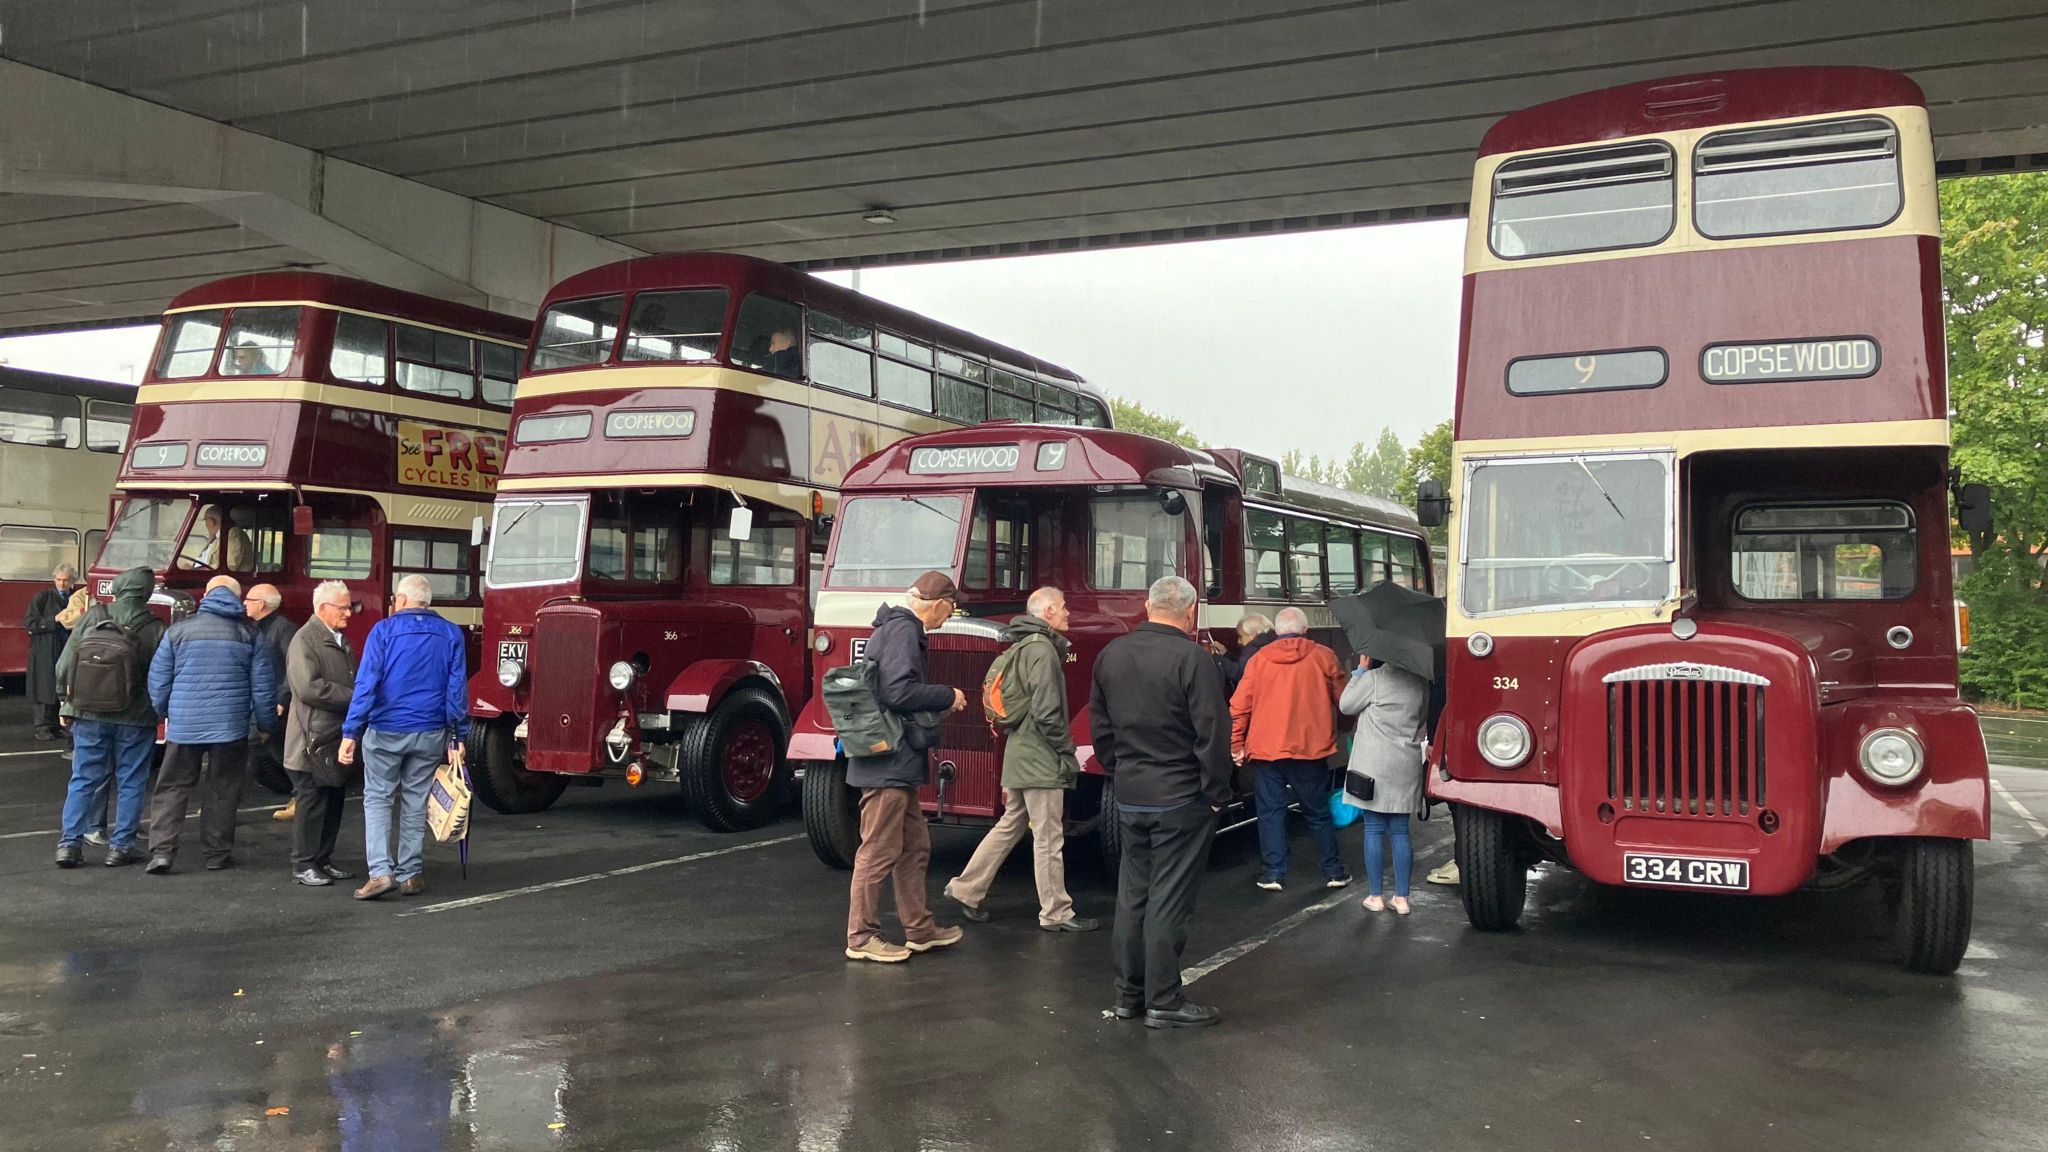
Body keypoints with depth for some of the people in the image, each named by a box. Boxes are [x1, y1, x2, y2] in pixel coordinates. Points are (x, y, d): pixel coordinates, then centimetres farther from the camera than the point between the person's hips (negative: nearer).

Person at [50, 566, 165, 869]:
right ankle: (121, 846, 9)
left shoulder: (92, 617, -4)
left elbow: (65, 664, 0)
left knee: (83, 779, 10)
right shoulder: (155, 629, -9)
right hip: (135, 718, -2)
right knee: (131, 782, 8)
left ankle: (69, 843, 9)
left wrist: (68, 699, 14)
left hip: (89, 714, 2)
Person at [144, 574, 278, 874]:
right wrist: (267, 722, 14)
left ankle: (162, 850, -1)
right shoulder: (249, 633, 2)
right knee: (222, 791, 8)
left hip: (184, 724, 0)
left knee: (172, 787, 8)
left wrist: (164, 713, 22)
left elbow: (158, 679, 6)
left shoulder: (179, 630, 2)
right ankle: (217, 853, 13)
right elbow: (263, 684, 3)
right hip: (231, 725, 0)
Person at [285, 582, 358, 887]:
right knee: (311, 802, -2)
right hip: (314, 740, -8)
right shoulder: (305, 640, -12)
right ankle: (303, 865, 7)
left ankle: (323, 859, 21)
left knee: (334, 800, 12)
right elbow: (308, 688, -22)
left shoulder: (341, 640, 16)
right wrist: (354, 697, -19)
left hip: (339, 738, 9)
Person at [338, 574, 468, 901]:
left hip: (385, 731, -3)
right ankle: (410, 874, 14)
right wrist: (459, 735, 8)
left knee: (377, 799, 6)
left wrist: (351, 732, -9)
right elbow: (458, 688, 4)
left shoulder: (384, 630, -5)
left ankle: (381, 871, -5)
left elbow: (366, 684, -10)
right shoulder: (451, 634, 4)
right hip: (430, 735, 3)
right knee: (416, 803, 11)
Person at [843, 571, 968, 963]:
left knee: (915, 847, 17)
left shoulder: (902, 628, 16)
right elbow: (898, 692, -25)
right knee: (879, 852, -3)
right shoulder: (902, 630, -15)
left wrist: (940, 702, 19)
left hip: (898, 764, 11)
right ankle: (861, 937, 5)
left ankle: (919, 928, 27)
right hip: (887, 762, -11)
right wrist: (947, 696, -13)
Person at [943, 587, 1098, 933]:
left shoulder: (1022, 647, 15)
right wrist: (1067, 754, -13)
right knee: (1049, 838, -2)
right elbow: (1047, 713, -21)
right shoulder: (1042, 650, -16)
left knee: (1009, 826, 17)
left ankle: (965, 889, 20)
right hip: (1041, 760, -10)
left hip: (1019, 755, 10)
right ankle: (1056, 914, 6)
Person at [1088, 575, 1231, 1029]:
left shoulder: (1111, 655, 6)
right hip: (1181, 800, -6)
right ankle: (1163, 1002, 8)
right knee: (1169, 902, 1)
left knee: (1132, 896, 15)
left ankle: (1128, 995, 23)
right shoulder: (1192, 658, -16)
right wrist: (1217, 792, -6)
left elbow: (1100, 727, 12)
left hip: (1129, 799, 6)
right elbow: (1212, 733, -17)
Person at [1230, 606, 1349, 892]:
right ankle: (1333, 871, 18)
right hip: (1310, 749, 0)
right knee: (1318, 812, 12)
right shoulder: (1323, 657, -1)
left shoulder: (1258, 659, 1)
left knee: (1270, 812, 7)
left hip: (1265, 750, 0)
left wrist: (1237, 745, 5)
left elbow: (1239, 706, -3)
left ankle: (1273, 873, 5)